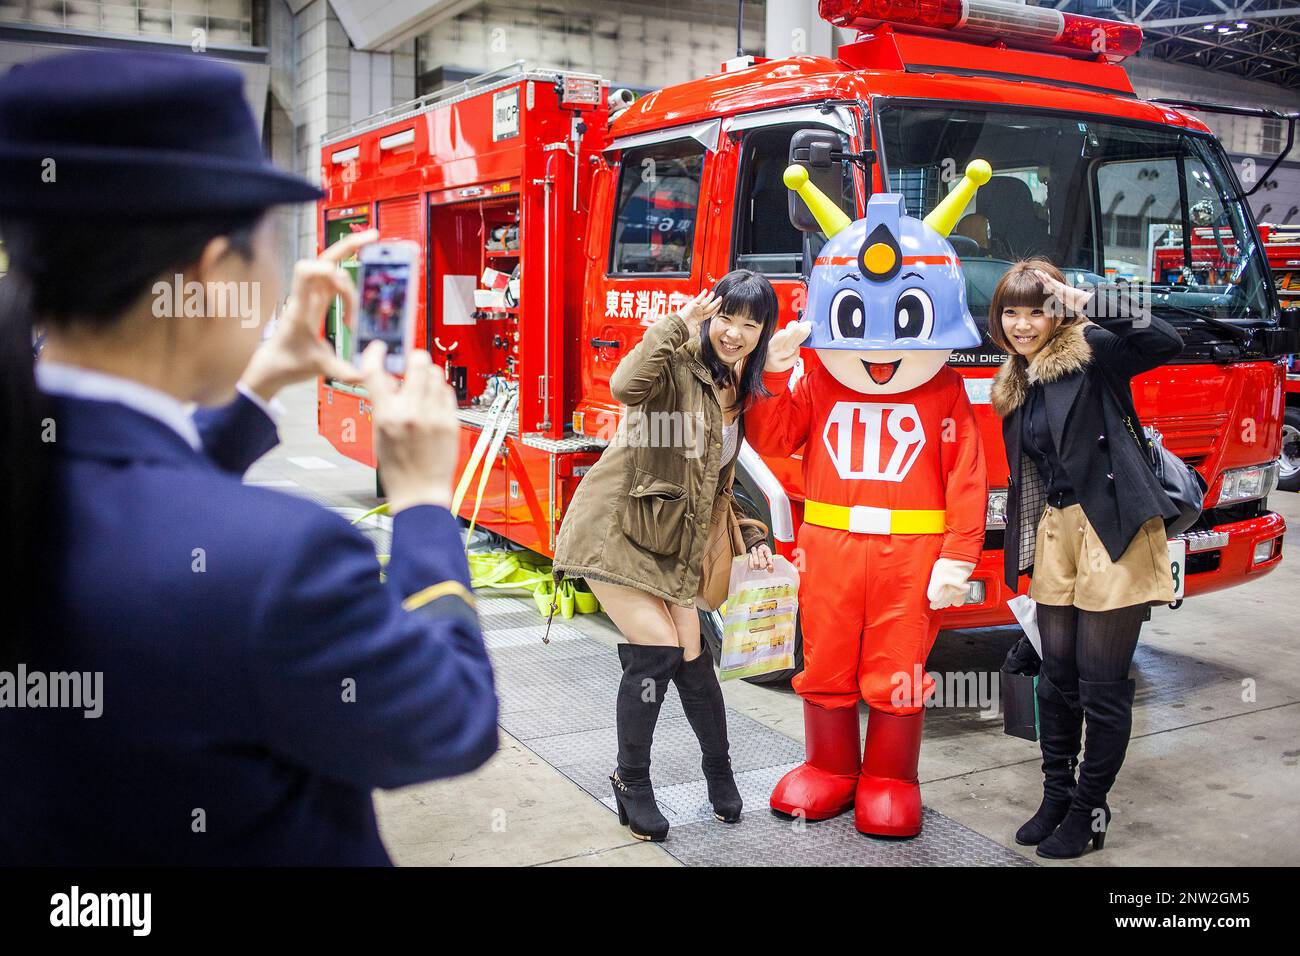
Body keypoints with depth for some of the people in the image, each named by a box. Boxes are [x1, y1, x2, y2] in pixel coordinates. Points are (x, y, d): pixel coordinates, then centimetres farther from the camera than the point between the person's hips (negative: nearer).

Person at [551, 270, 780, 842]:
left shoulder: (743, 393, 10)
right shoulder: (679, 366, -15)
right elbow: (626, 387, -39)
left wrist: (750, 536, 8)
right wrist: (678, 324, -32)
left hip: (670, 544, 7)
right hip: (614, 531, -7)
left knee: (692, 656, 5)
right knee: (656, 650, -12)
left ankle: (718, 767, 29)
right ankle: (631, 782, 9)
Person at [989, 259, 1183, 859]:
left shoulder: (1090, 354, -8)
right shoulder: (1016, 385, 12)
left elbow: (1165, 342, -26)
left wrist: (1087, 304, -22)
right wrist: (1026, 544, 16)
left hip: (1112, 533, -7)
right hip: (1055, 534, 7)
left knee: (1101, 684, 2)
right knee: (1056, 675, 14)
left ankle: (1089, 810, 17)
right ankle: (1056, 796, 28)